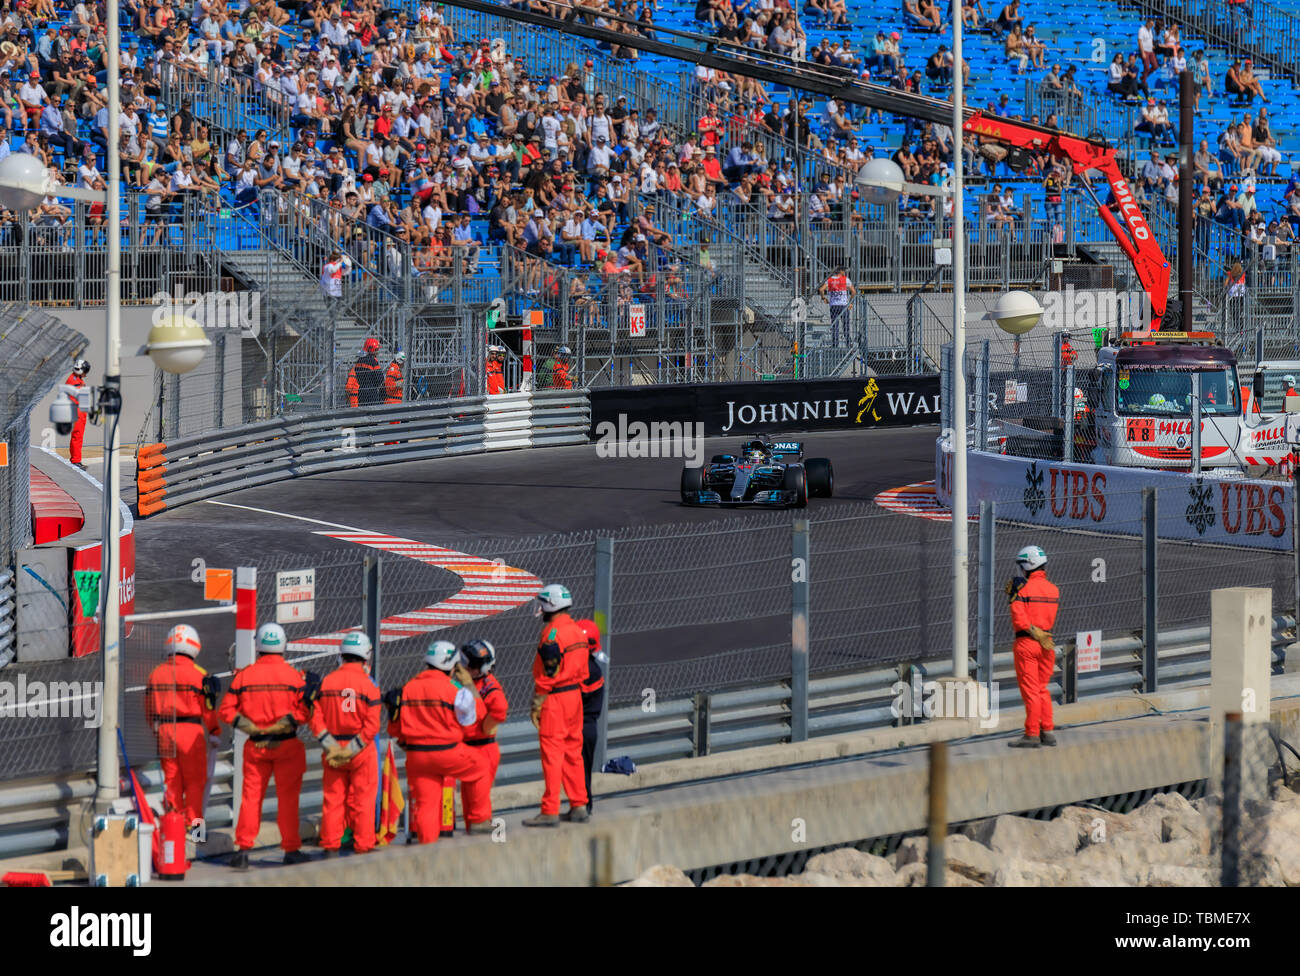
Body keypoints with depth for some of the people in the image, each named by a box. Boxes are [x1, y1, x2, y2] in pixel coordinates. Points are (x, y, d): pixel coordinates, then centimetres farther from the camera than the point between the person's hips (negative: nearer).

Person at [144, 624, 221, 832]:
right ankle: (193, 823, 1)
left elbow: (149, 710, 13)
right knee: (195, 781, 4)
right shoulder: (198, 674, -7)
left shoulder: (155, 674, 7)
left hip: (164, 730, 4)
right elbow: (208, 708, -6)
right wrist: (214, 733, 6)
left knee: (172, 779, 11)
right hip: (190, 731, -4)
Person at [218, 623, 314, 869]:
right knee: (287, 797, 5)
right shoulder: (294, 675, -6)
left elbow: (226, 710, -2)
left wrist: (247, 725, -5)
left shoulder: (244, 675, -1)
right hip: (287, 746, -2)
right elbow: (306, 710, -13)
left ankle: (243, 848, 5)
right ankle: (291, 850, 9)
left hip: (255, 746, 2)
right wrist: (284, 723, -8)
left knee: (251, 796, 8)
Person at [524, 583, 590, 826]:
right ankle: (579, 806, 18)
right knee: (573, 751, 14)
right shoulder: (577, 630, 11)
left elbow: (548, 673, -18)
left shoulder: (552, 633, -16)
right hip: (575, 695, 9)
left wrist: (537, 706, -13)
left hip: (555, 698, -9)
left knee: (552, 754, -6)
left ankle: (550, 811, -6)